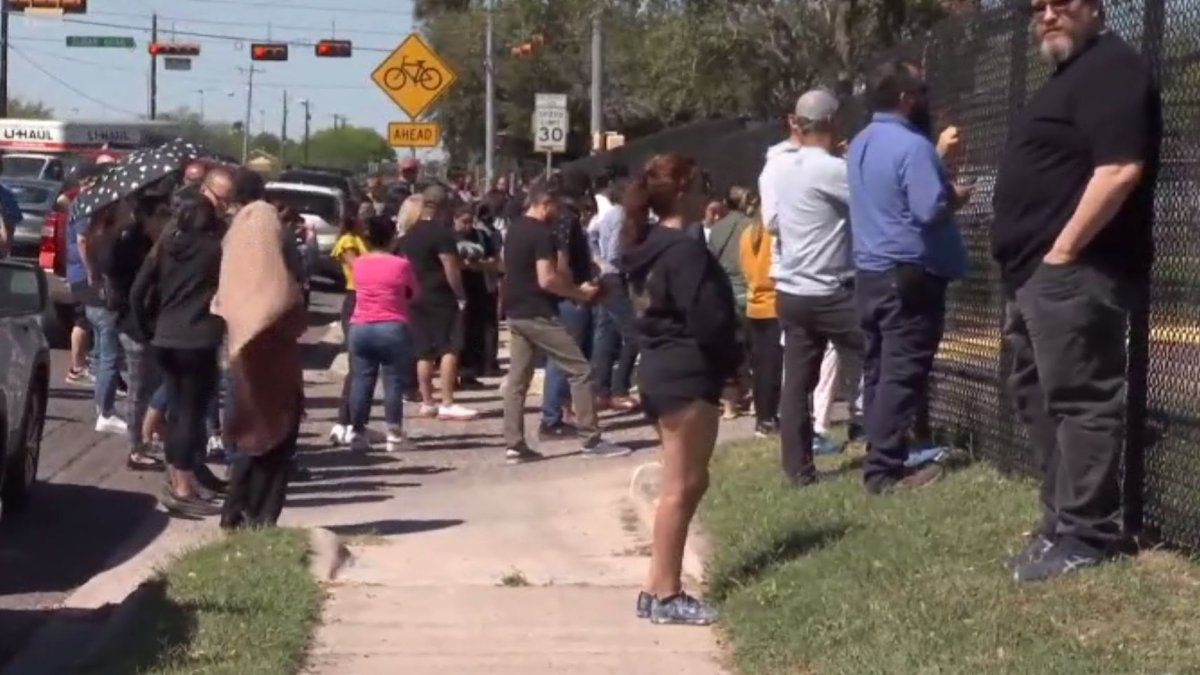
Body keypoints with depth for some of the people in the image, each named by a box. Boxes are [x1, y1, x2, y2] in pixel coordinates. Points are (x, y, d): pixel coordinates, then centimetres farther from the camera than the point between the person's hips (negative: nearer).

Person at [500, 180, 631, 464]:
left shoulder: (514, 229, 13)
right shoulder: (543, 234, -16)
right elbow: (547, 279, -24)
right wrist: (579, 292, -11)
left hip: (516, 312, 10)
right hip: (538, 314, -9)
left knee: (517, 378, 8)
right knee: (580, 371, -3)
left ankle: (514, 445, 5)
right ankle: (591, 440, -3)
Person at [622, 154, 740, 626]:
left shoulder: (649, 247, 13)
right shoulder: (685, 251, -16)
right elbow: (708, 319, -21)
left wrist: (725, 362, 15)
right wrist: (733, 362, -3)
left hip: (662, 372, 10)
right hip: (687, 376, -10)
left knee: (684, 484, 15)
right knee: (682, 486, -5)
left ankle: (659, 588, 17)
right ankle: (666, 594, -1)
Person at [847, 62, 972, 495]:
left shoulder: (859, 145, 13)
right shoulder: (912, 145, -17)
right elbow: (930, 210, -25)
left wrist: (937, 153, 26)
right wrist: (956, 197, -4)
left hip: (869, 272, 9)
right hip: (909, 275, -9)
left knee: (878, 370, 12)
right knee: (903, 374, -7)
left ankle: (880, 459, 16)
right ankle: (885, 470, -9)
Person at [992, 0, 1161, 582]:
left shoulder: (1112, 69, -12)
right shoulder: (1068, 77, 22)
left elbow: (1120, 169, -24)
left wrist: (1064, 249, -22)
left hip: (1074, 271, -12)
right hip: (1039, 272, 12)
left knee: (1080, 400, -8)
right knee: (1037, 394, 16)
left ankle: (1084, 536, -5)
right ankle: (1063, 517, 23)